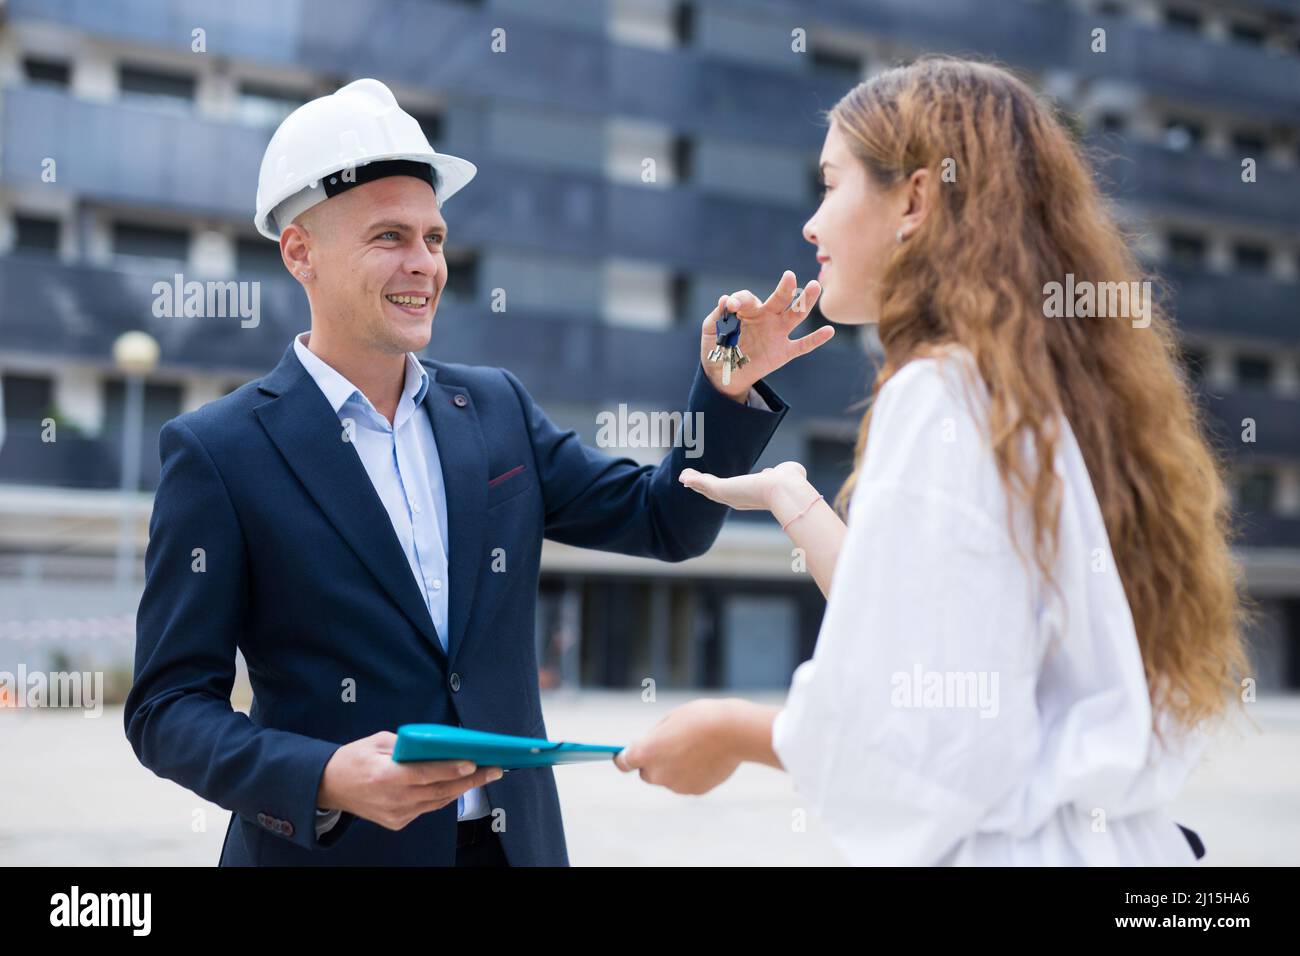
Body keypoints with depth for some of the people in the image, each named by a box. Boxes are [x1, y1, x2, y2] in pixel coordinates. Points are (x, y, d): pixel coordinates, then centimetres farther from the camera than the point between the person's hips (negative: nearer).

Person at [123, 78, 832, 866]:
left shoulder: (497, 408, 4)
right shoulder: (218, 451, -9)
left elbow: (666, 522, 8)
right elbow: (167, 708, -9)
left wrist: (731, 391, -7)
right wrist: (324, 780, -24)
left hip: (520, 841, 4)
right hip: (332, 846, -4)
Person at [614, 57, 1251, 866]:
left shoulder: (944, 393, -17)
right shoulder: (1051, 394, 8)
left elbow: (916, 743, -22)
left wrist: (732, 733, -5)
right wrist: (790, 496, 20)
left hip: (1008, 841, -8)